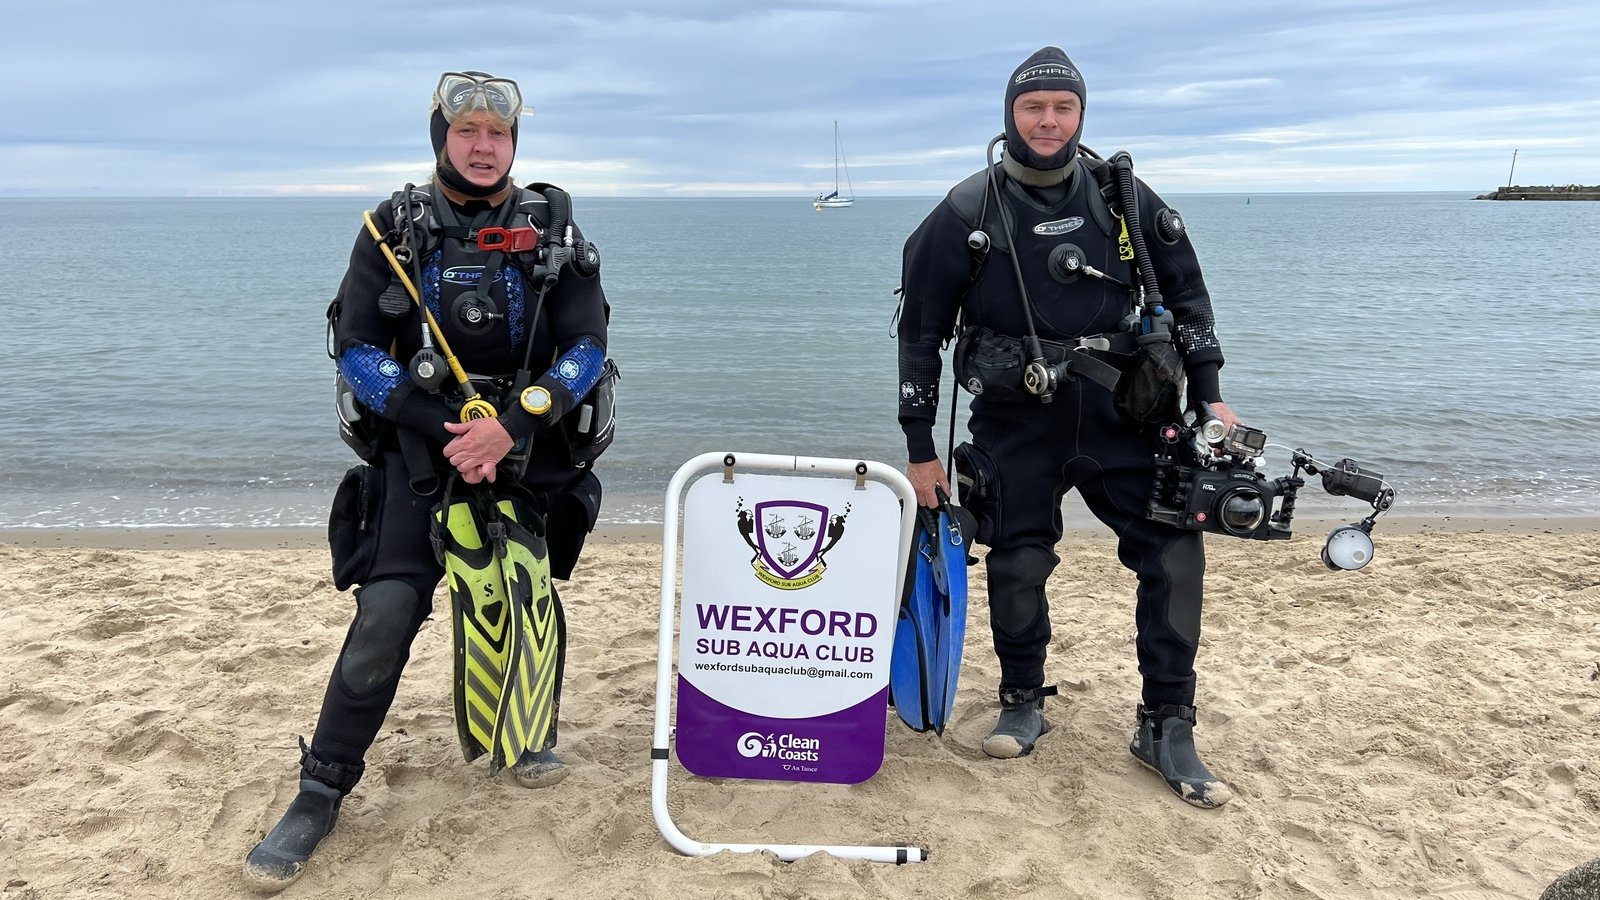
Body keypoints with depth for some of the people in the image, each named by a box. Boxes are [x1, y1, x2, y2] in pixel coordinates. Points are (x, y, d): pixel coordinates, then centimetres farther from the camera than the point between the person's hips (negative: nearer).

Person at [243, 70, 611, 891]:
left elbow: (587, 346, -6)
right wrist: (446, 428, -16)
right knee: (385, 615, -9)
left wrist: (511, 425, -20)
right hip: (421, 446, -1)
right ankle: (320, 791, 5)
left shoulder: (550, 229, 1)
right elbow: (356, 349, -4)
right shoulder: (395, 229, 2)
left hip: (526, 446, 1)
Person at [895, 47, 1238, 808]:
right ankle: (1023, 703, 27)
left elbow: (1185, 292, 13)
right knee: (1018, 564, 3)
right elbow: (921, 331, 0)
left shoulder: (1124, 197, 3)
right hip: (1016, 423, -1)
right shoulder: (967, 212, -3)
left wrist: (1209, 394, 6)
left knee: (1175, 554, -5)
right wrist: (919, 448, -1)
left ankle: (1165, 727, 9)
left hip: (1118, 412, 2)